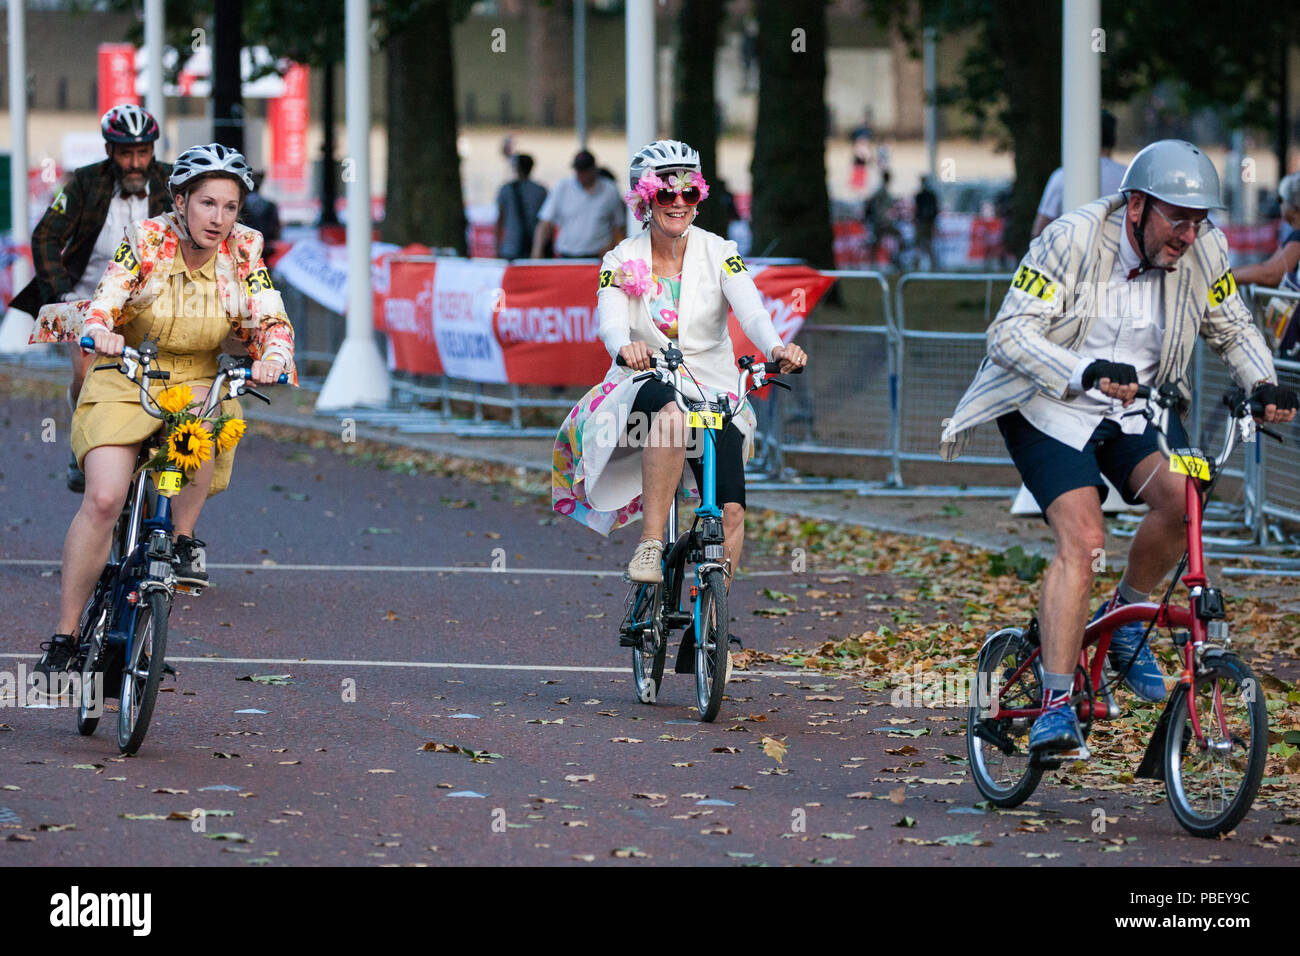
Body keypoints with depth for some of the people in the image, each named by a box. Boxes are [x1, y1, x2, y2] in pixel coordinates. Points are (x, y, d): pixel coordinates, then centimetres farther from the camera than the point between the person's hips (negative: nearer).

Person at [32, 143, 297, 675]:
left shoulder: (243, 252, -6)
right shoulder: (147, 241, -13)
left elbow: (271, 321, -11)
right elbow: (104, 302, -22)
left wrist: (273, 358, -33)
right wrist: (101, 329, -45)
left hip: (195, 384, 2)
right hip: (124, 381, -2)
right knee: (103, 498, -21)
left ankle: (183, 538, -13)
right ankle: (65, 634, -11)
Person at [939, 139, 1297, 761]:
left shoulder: (1203, 251, -10)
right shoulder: (1072, 240, -23)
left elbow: (1232, 328, 7)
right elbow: (1011, 334, -27)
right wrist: (1087, 374, -42)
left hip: (1134, 407, 4)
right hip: (1051, 411, -4)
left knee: (1182, 495, -24)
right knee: (1082, 539, -23)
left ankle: (1124, 617, 3)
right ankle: (1056, 705, -21)